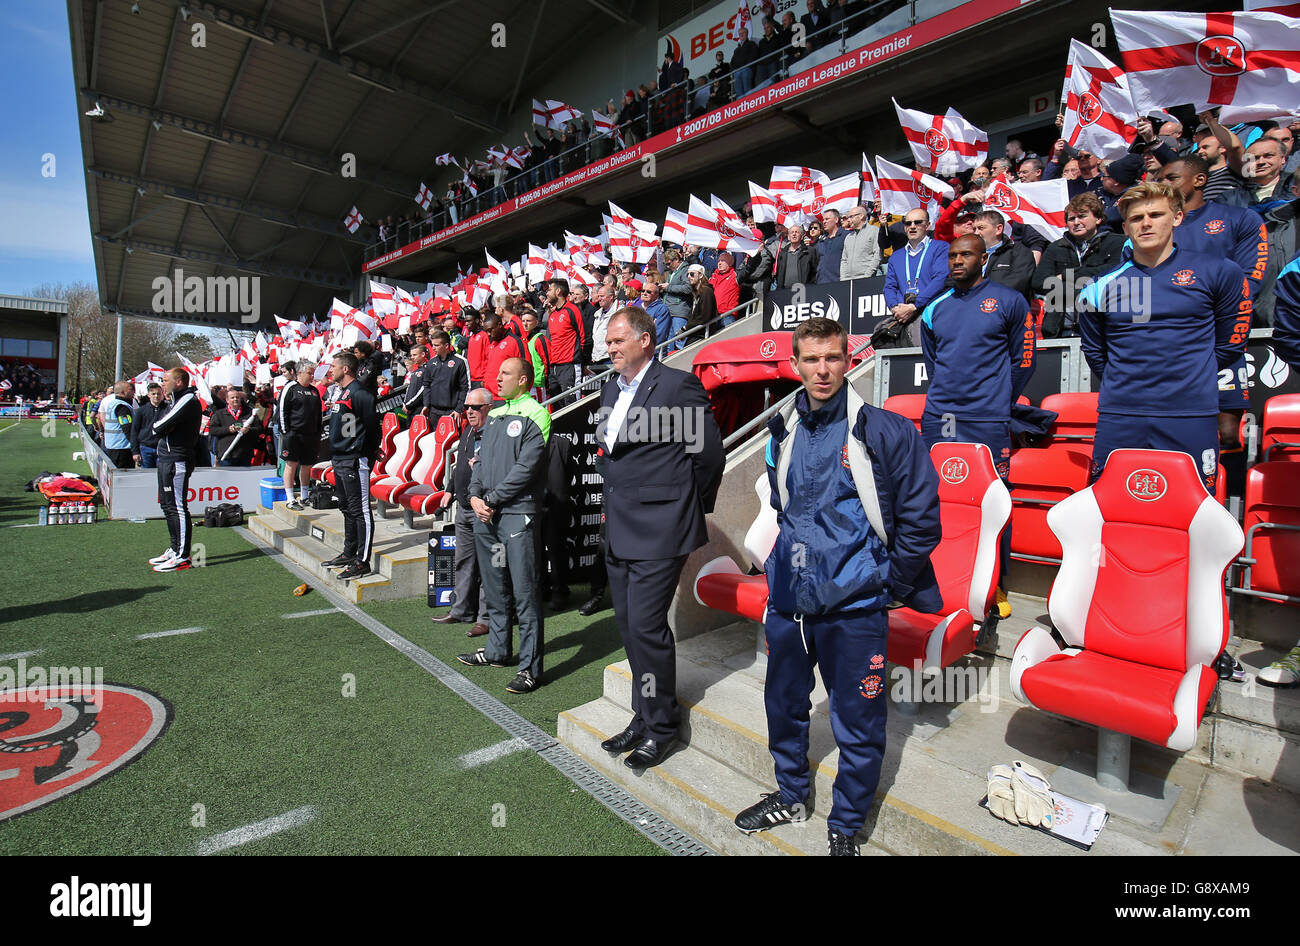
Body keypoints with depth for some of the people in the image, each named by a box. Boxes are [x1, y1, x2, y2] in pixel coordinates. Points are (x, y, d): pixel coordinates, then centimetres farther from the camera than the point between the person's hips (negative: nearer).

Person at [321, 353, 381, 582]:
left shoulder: (358, 393, -15)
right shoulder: (341, 393, 17)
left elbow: (372, 425, -17)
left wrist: (368, 452, -10)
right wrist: (334, 454, 19)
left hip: (354, 461, -11)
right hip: (339, 460, 11)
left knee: (360, 511, -6)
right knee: (347, 509, 18)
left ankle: (362, 562, -2)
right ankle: (349, 553, 30)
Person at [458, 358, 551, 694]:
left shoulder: (535, 415, -7)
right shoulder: (494, 415, 17)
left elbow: (526, 468, -14)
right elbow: (481, 460, 16)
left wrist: (492, 499, -12)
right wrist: (475, 496, 0)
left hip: (516, 513, -8)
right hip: (485, 515, 8)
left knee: (524, 592, -5)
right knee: (495, 588, 17)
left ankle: (531, 667, 2)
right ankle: (497, 650, 32)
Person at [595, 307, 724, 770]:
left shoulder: (678, 385, -11)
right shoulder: (612, 389, 14)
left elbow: (709, 451, -9)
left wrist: (694, 507, 0)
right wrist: (615, 501, 17)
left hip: (659, 529, -8)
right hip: (619, 530, 9)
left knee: (646, 625, -5)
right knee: (629, 626, 15)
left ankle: (662, 725, 16)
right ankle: (644, 716, 31)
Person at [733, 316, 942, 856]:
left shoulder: (884, 431, -11)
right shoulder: (784, 433, 6)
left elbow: (921, 517, -8)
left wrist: (889, 585, -4)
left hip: (854, 608, -5)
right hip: (788, 601, 5)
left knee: (858, 725, 9)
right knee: (783, 705, 20)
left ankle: (845, 827, 33)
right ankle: (790, 796, 45)